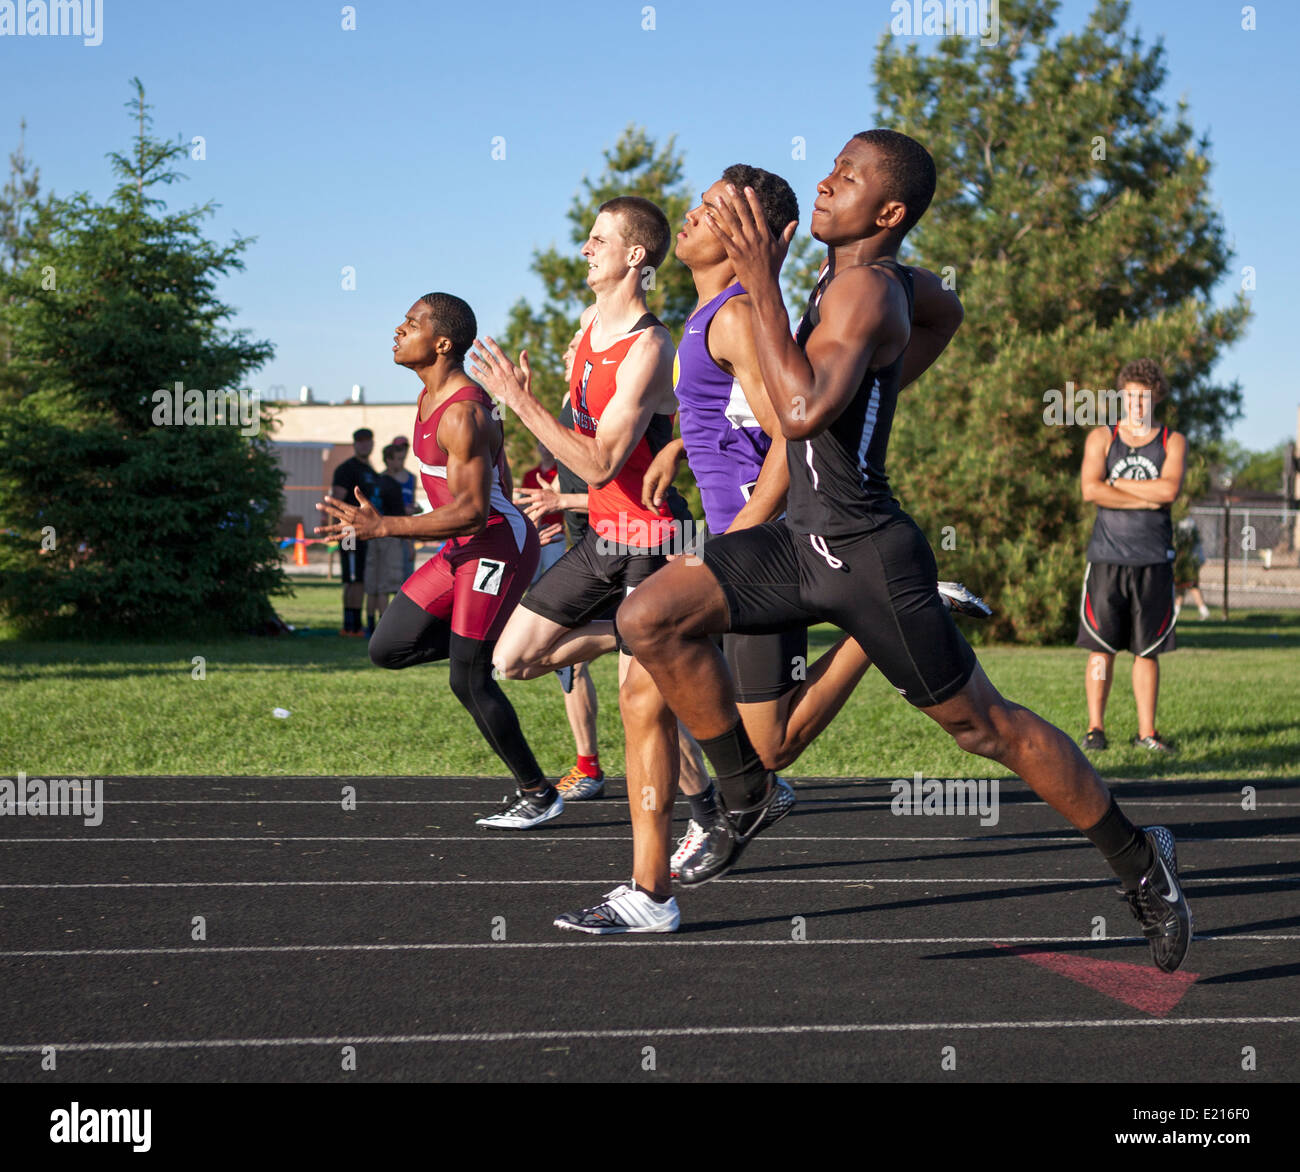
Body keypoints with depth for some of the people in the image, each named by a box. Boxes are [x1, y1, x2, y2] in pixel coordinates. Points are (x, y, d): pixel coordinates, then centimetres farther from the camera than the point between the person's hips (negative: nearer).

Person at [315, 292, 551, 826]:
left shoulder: (463, 415, -23)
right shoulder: (431, 398, 8)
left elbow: (472, 511, -28)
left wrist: (384, 527, -32)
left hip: (497, 545, -10)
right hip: (465, 547, 10)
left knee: (469, 682, -3)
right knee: (387, 648, 6)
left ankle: (538, 793, 12)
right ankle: (496, 642, 17)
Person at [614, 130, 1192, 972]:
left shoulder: (863, 290, -20)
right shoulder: (890, 279, 7)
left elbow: (804, 411, -35)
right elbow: (946, 312, 31)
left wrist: (762, 284, -30)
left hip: (870, 557, -8)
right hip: (804, 540, 9)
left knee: (985, 724, 3)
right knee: (652, 617, -6)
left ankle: (1140, 861, 20)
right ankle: (746, 793, 9)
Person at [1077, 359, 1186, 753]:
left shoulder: (1173, 442, 10)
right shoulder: (1101, 438, 9)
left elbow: (1170, 490, -9)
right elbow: (1091, 490, -8)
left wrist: (1116, 484, -6)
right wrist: (1147, 498, -8)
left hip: (1153, 561, 1)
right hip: (1107, 558, -1)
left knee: (1148, 650, 3)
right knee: (1101, 648, -2)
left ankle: (1147, 731, 8)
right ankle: (1095, 728, 5)